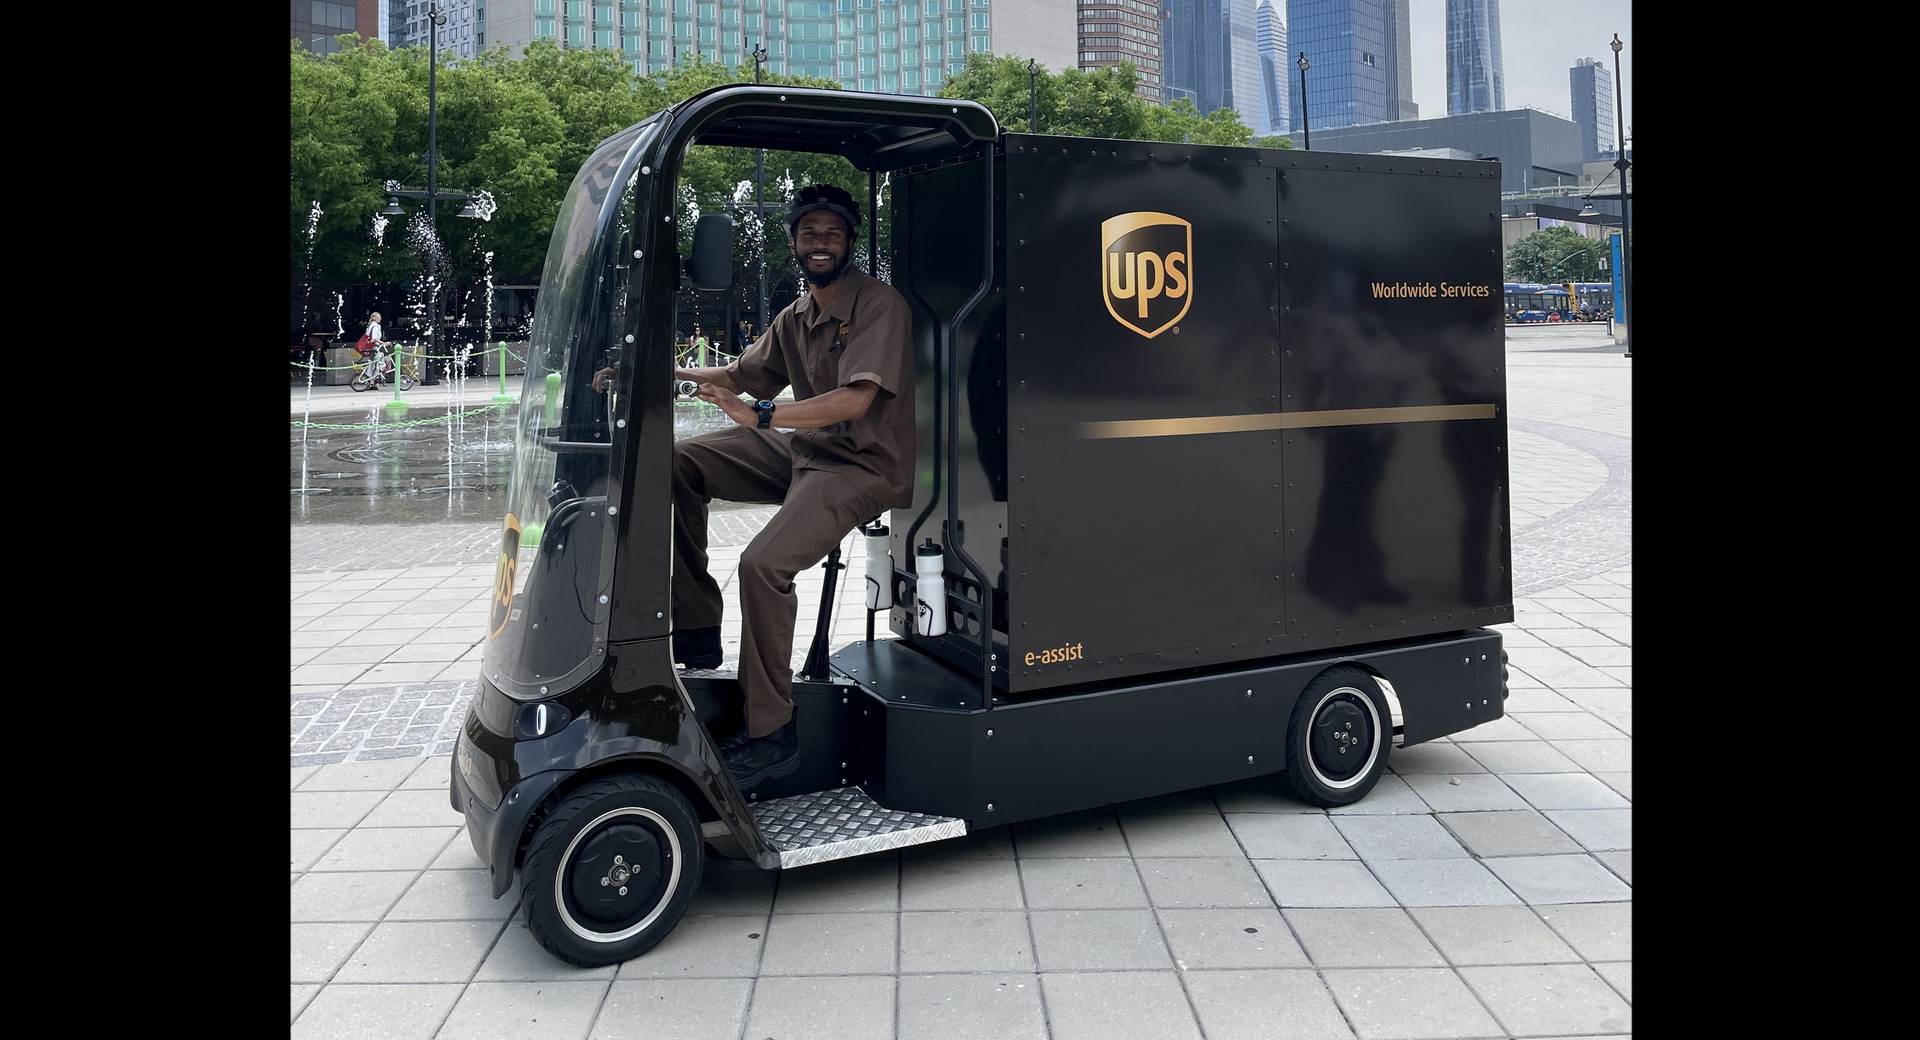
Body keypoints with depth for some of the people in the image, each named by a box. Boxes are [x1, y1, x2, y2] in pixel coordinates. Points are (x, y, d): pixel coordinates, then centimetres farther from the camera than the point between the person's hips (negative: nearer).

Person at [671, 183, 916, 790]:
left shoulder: (879, 305, -12)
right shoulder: (795, 318, 15)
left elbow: (854, 399, -25)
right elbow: (740, 375, 22)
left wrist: (759, 415, -34)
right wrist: (675, 375, 3)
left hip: (862, 467, -9)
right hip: (801, 449, 9)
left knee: (763, 563, -29)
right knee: (680, 462, 0)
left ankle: (770, 735, -16)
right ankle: (696, 631, 4)